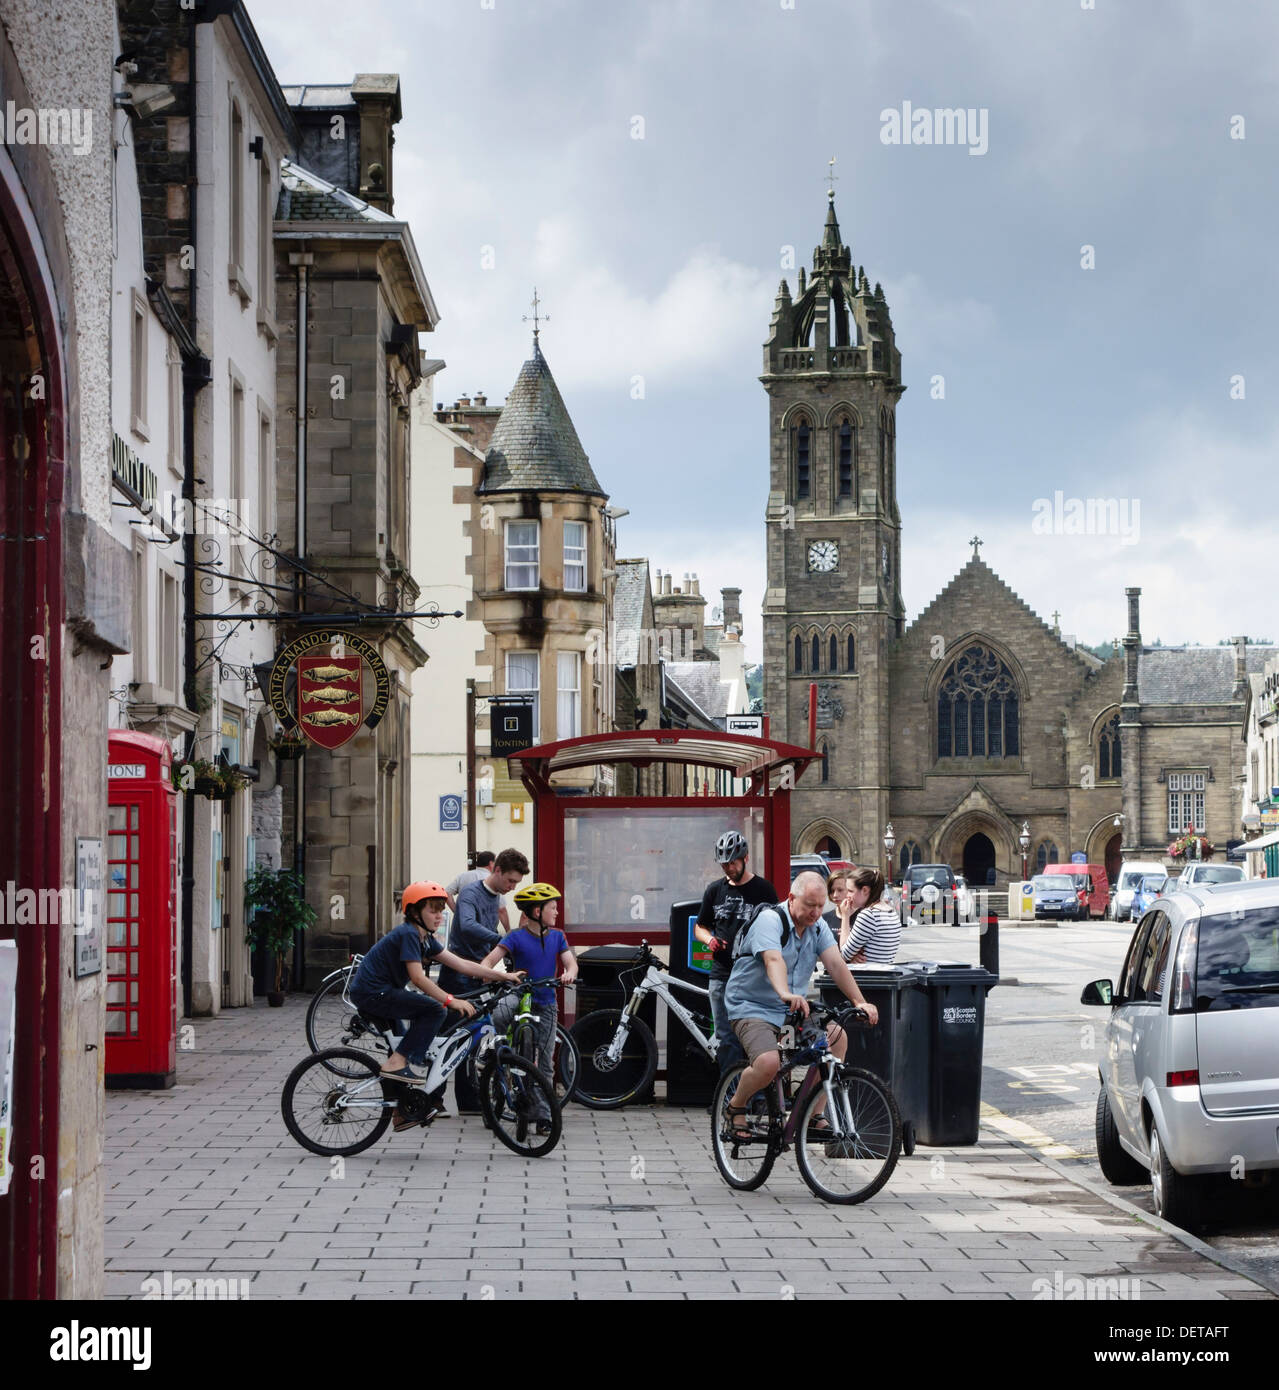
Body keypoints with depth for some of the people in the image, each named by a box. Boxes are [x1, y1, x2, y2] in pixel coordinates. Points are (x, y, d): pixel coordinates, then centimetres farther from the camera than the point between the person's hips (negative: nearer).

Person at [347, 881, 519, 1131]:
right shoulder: (408, 933, -17)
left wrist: (504, 976, 5)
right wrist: (451, 1001, -29)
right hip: (372, 994, -10)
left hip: (382, 993, 10)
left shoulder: (425, 939, 12)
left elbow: (461, 965, 9)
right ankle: (397, 1062, -16)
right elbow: (417, 977, -25)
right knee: (434, 1011, -19)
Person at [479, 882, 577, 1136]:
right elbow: (492, 957, -17)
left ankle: (543, 1117, 10)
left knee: (545, 1062, 3)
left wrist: (569, 973, -27)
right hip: (520, 995, -4)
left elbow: (570, 961, -3)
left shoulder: (557, 936, 6)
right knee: (500, 1013, -40)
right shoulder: (517, 937, -7)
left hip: (546, 1003, 4)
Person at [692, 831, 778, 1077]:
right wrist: (709, 939, 0)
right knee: (726, 1040, 3)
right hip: (721, 976, 4)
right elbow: (700, 927, 22)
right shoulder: (715, 890, 13)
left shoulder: (763, 890, 2)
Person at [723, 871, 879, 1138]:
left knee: (837, 1036, -10)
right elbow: (773, 960, -36)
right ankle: (736, 1106, 1)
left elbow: (836, 964, -8)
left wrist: (860, 1002, -23)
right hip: (752, 1008, -7)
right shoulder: (770, 920, -18)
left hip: (792, 1012, 7)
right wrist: (786, 994, -56)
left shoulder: (818, 926, 3)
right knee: (769, 1063, -31)